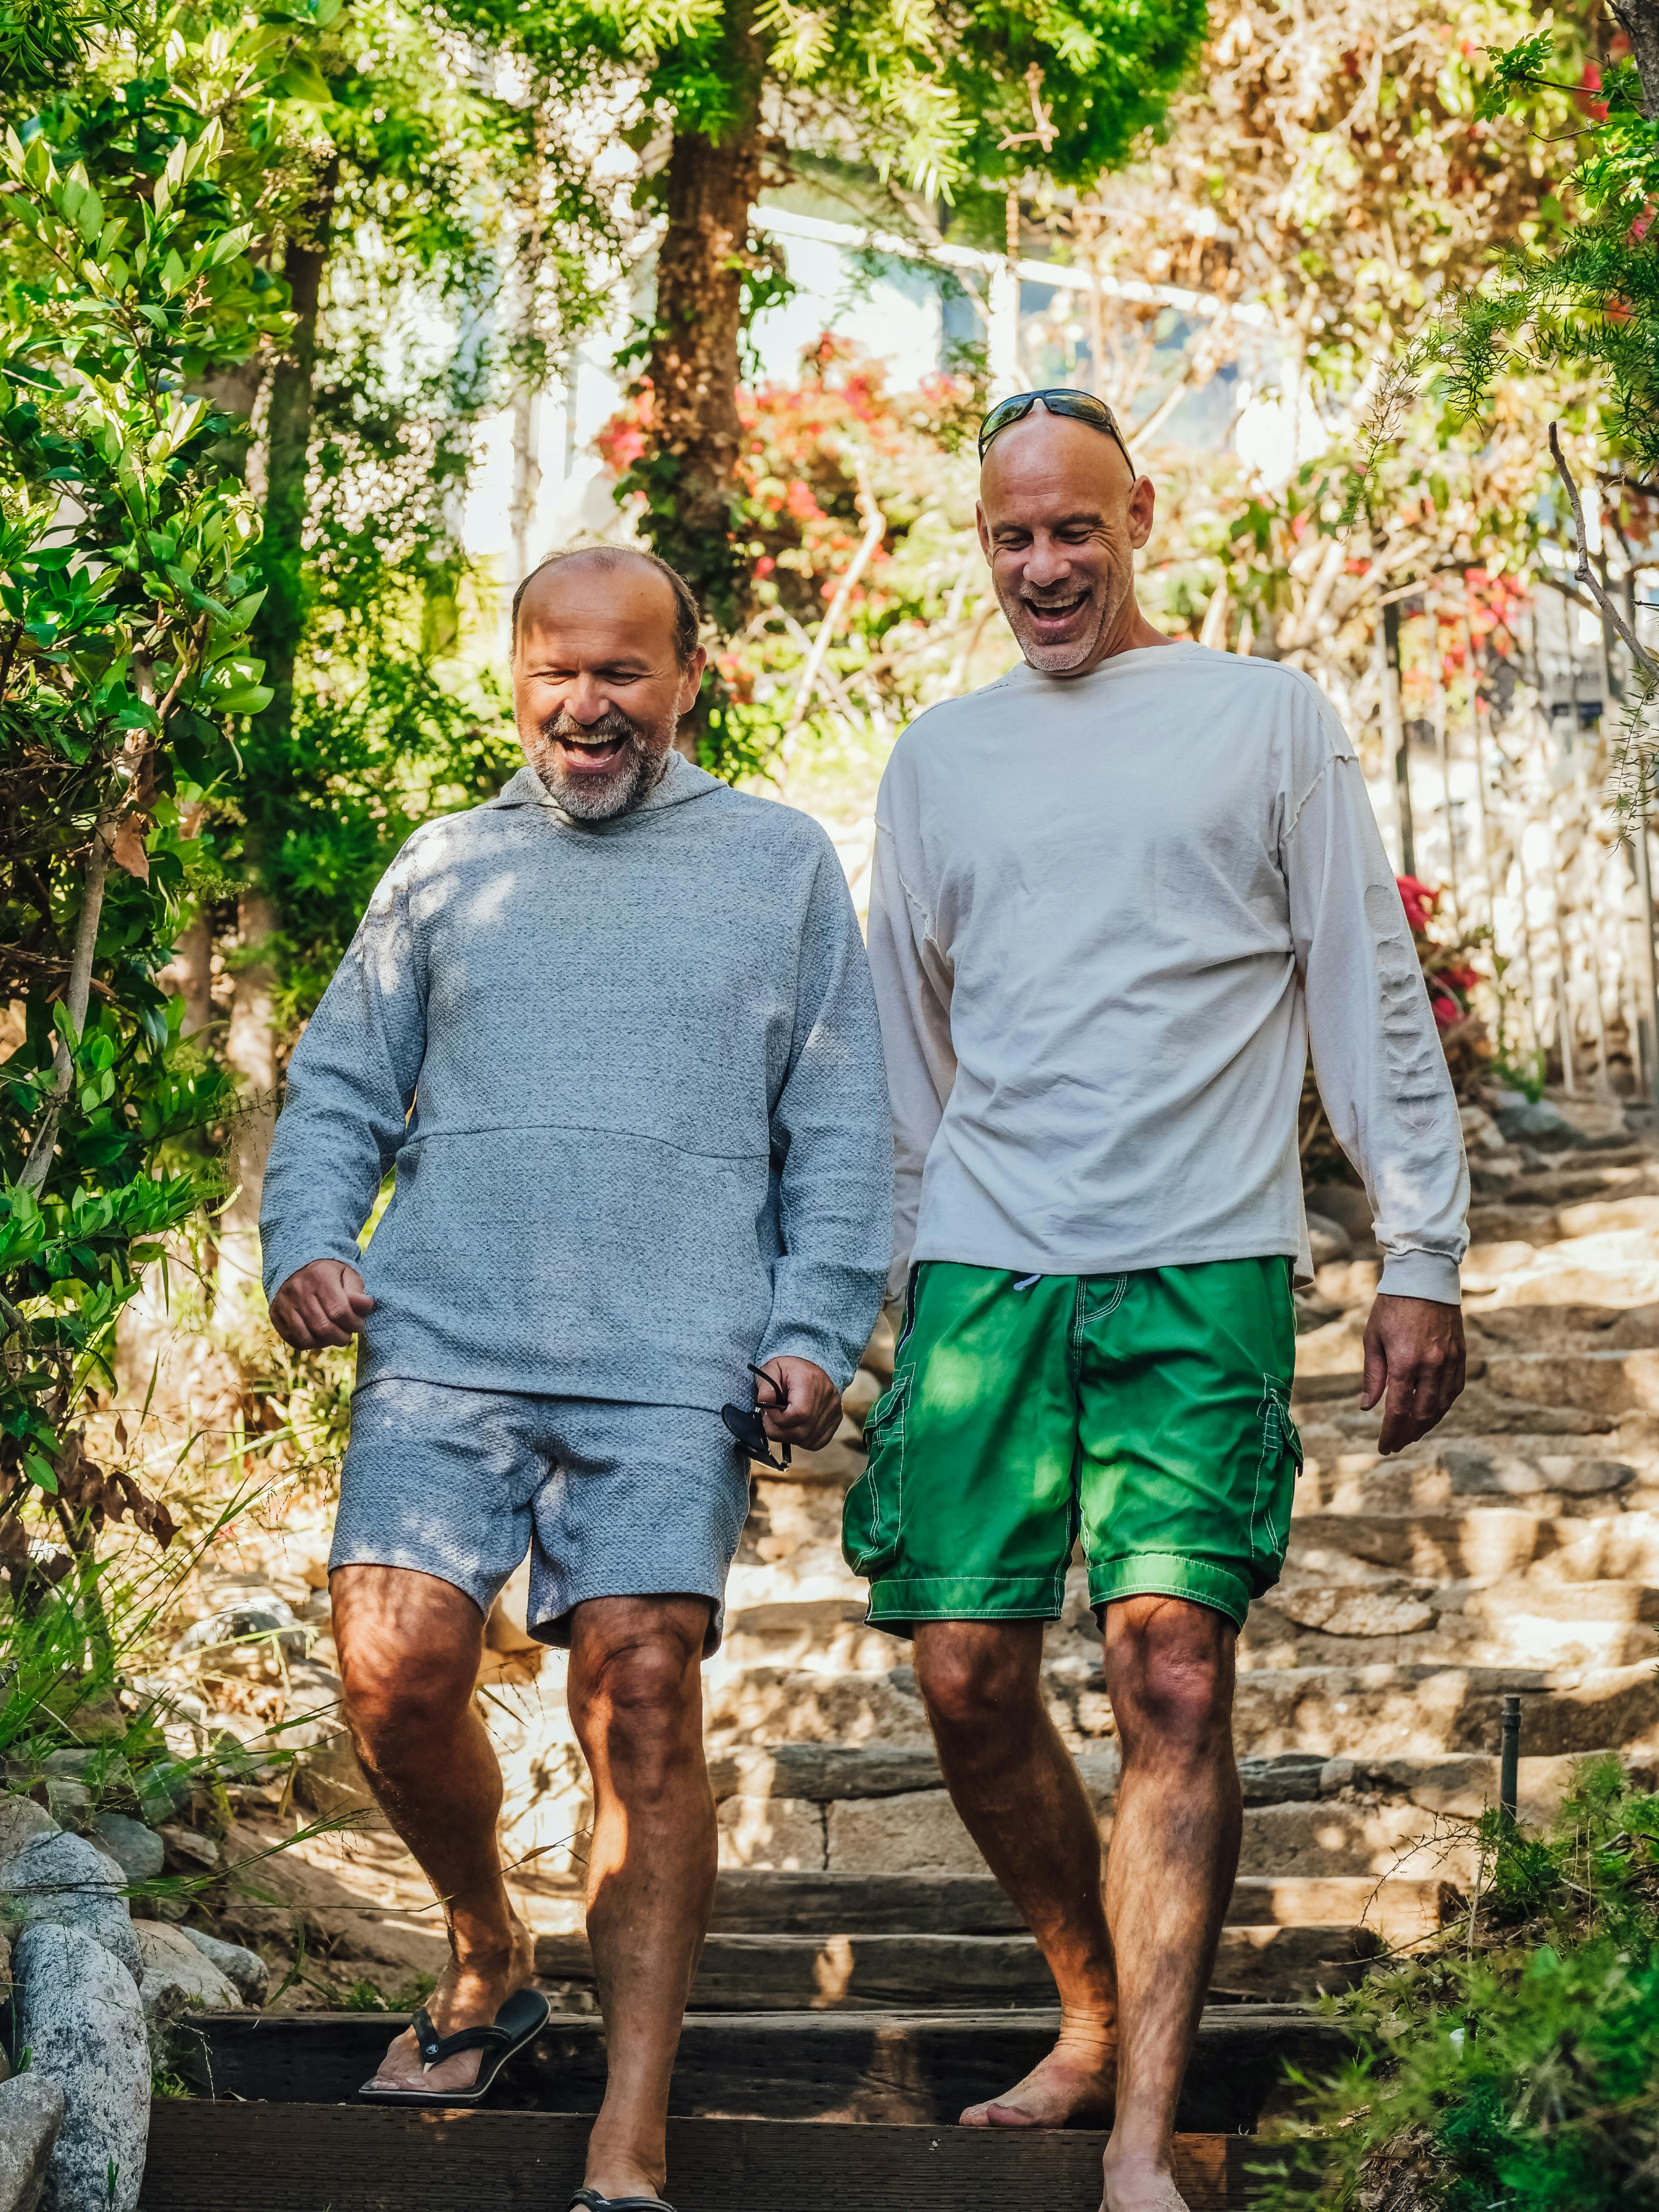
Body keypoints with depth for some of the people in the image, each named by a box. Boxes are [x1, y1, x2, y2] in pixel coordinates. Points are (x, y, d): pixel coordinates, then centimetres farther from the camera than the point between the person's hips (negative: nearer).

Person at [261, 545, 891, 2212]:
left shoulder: (782, 865, 14)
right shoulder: (442, 868, 19)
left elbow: (839, 1130, 12)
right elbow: (339, 1089, 19)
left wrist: (815, 1328, 1)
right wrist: (306, 1243, 0)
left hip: (673, 1368, -2)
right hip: (441, 1347, 2)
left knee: (644, 1701, -11)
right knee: (396, 1672, -12)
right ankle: (486, 1960, 18)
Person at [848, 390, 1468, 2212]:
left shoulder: (1265, 717, 8)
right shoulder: (936, 761, 17)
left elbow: (1369, 998, 6)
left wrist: (1421, 1257, 0)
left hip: (1203, 1270, -3)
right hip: (983, 1271, 3)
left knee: (1173, 1673, -13)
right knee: (969, 1682, 0)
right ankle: (1096, 2015, 23)